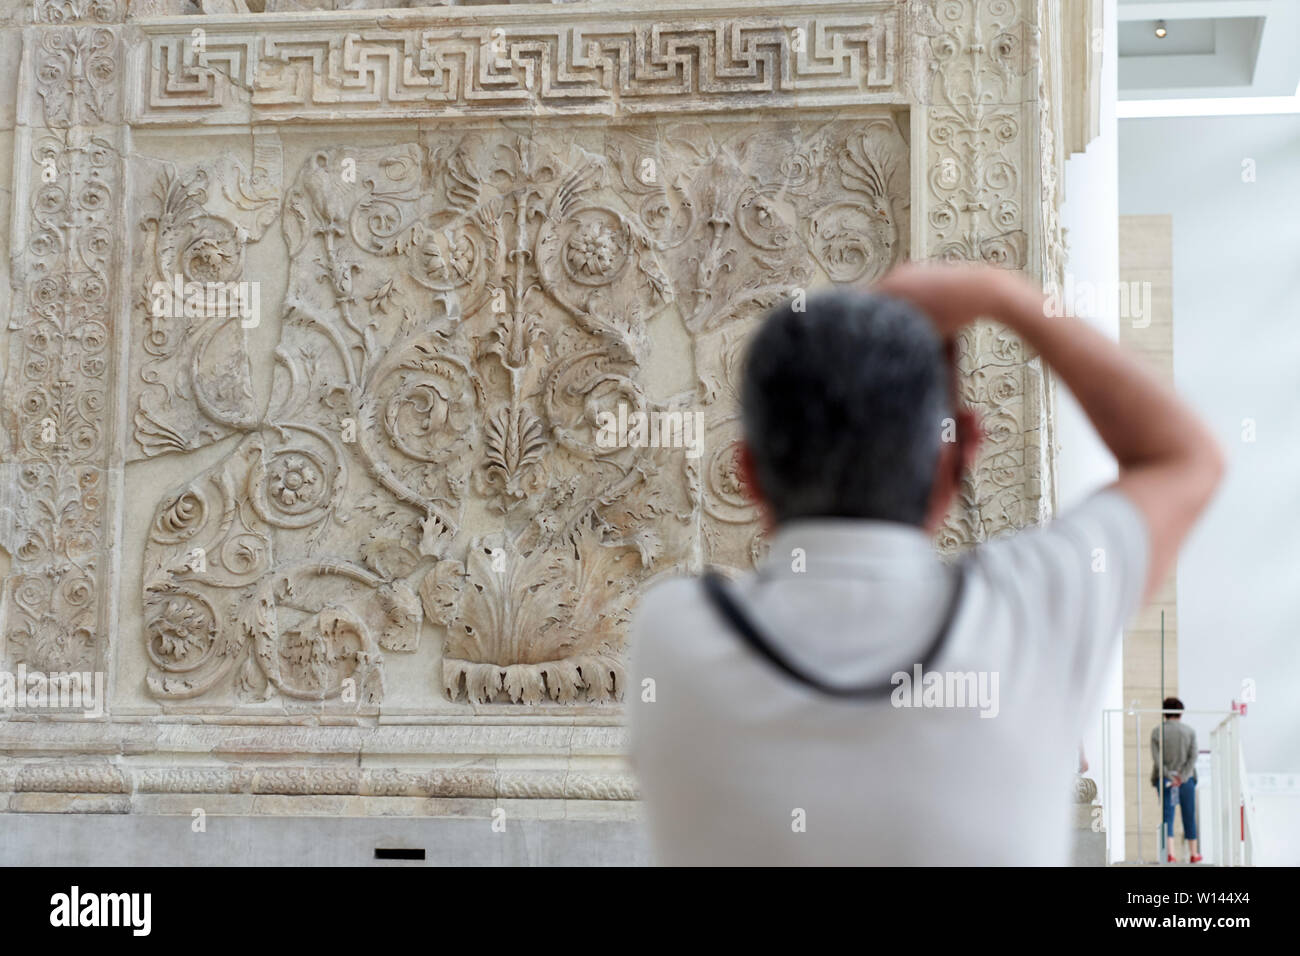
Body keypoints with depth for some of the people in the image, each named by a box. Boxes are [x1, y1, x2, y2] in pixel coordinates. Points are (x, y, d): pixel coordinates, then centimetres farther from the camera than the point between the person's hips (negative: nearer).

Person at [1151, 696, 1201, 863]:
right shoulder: (1190, 731, 2)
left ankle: (1169, 852, -17)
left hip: (1164, 779, 0)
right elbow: (1193, 757, -7)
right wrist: (1182, 777, -11)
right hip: (1186, 779, 0)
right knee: (1189, 816, 11)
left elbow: (1156, 759, -8)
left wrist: (1170, 776, -9)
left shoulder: (1157, 732, 0)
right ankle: (1193, 853, 20)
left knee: (1167, 816, -3)